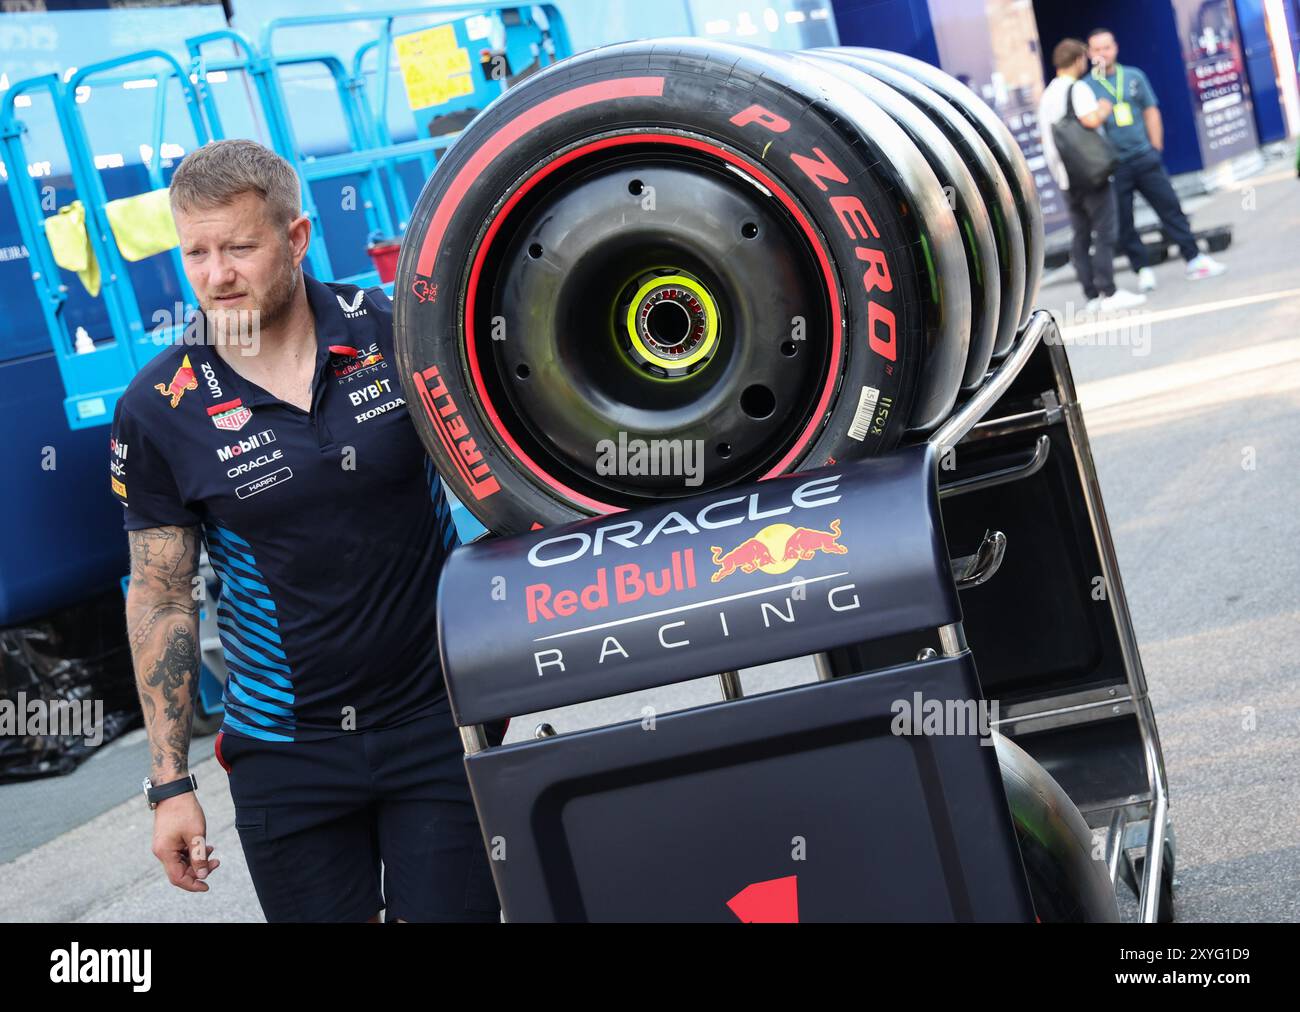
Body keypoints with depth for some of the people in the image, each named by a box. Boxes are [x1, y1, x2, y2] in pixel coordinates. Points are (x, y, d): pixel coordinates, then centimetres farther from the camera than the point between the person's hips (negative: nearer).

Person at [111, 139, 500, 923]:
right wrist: (169, 783, -2)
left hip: (439, 715, 0)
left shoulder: (398, 335, -7)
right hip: (286, 749, 0)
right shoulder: (157, 411, -7)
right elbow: (162, 599, -1)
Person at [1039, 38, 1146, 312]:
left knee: (1081, 236, 8)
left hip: (1065, 177, 8)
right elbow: (1091, 120, -24)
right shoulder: (1078, 89, -9)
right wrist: (1104, 109, -6)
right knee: (1104, 233, -6)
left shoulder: (1046, 96, 16)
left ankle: (1092, 295, 8)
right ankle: (1108, 292, -9)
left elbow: (1045, 137, 21)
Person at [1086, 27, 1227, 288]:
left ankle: (1194, 259, 6)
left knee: (1170, 207, 1)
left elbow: (1151, 112, 11)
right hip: (1113, 166, -2)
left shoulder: (1134, 76, 8)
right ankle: (1143, 269, 11)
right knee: (1123, 222, 0)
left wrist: (1155, 149, 6)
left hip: (1144, 157, 2)